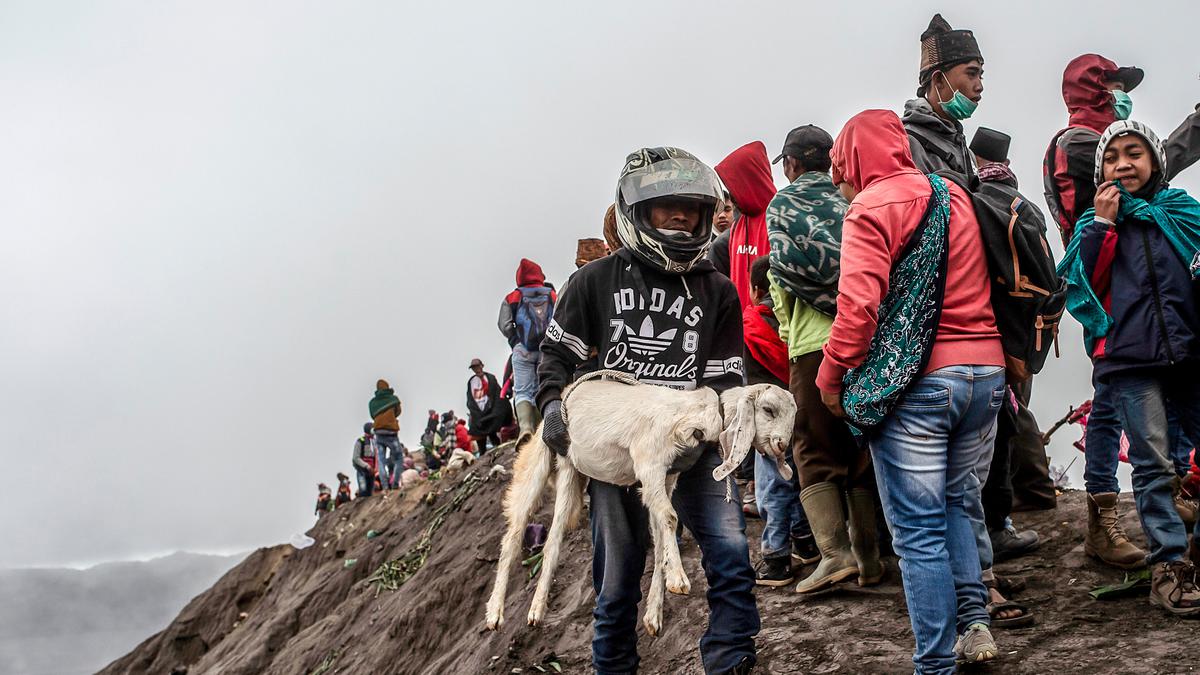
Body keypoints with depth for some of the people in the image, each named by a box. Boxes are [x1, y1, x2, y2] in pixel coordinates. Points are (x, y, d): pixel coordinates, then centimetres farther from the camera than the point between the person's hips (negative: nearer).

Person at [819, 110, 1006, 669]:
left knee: (919, 531, -1)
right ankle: (974, 623, 13)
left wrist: (831, 377, -4)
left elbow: (858, 305, -15)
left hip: (915, 381, -7)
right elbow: (979, 287, 18)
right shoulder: (956, 198, 15)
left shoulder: (872, 208, -6)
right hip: (986, 372, 7)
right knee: (951, 501, 24)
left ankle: (937, 663, 1)